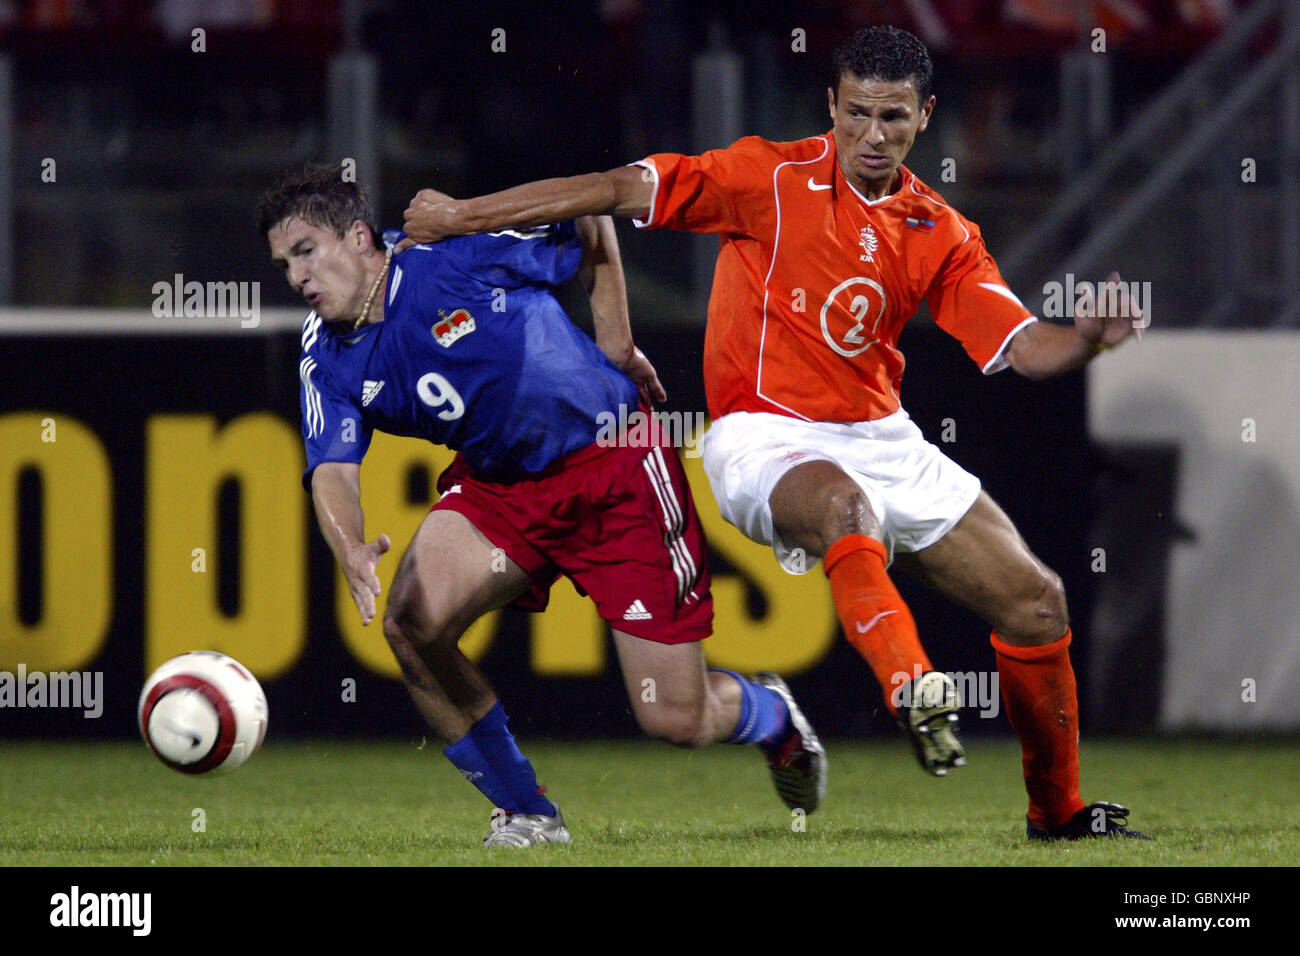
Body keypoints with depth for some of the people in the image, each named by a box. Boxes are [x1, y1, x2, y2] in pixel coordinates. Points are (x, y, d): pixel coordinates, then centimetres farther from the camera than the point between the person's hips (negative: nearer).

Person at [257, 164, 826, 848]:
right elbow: (333, 472, -18)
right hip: (496, 482, 5)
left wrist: (615, 348, -4)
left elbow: (591, 232, -4)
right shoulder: (327, 359, -6)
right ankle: (526, 813, -5)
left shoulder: (457, 254, -19)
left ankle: (771, 714, 33)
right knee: (410, 620, -23)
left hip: (615, 461, -5)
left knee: (675, 719, -6)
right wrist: (351, 551, -39)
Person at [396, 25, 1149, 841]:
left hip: (881, 440, 6)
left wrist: (1088, 337, -21)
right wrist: (462, 216, -14)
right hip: (764, 436, -6)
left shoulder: (942, 235, 7)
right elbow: (619, 191, -11)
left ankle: (1059, 810, 20)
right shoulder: (775, 178, -8)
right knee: (841, 502, -42)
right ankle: (910, 689, -57)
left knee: (1036, 601, 2)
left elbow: (1022, 347, 2)